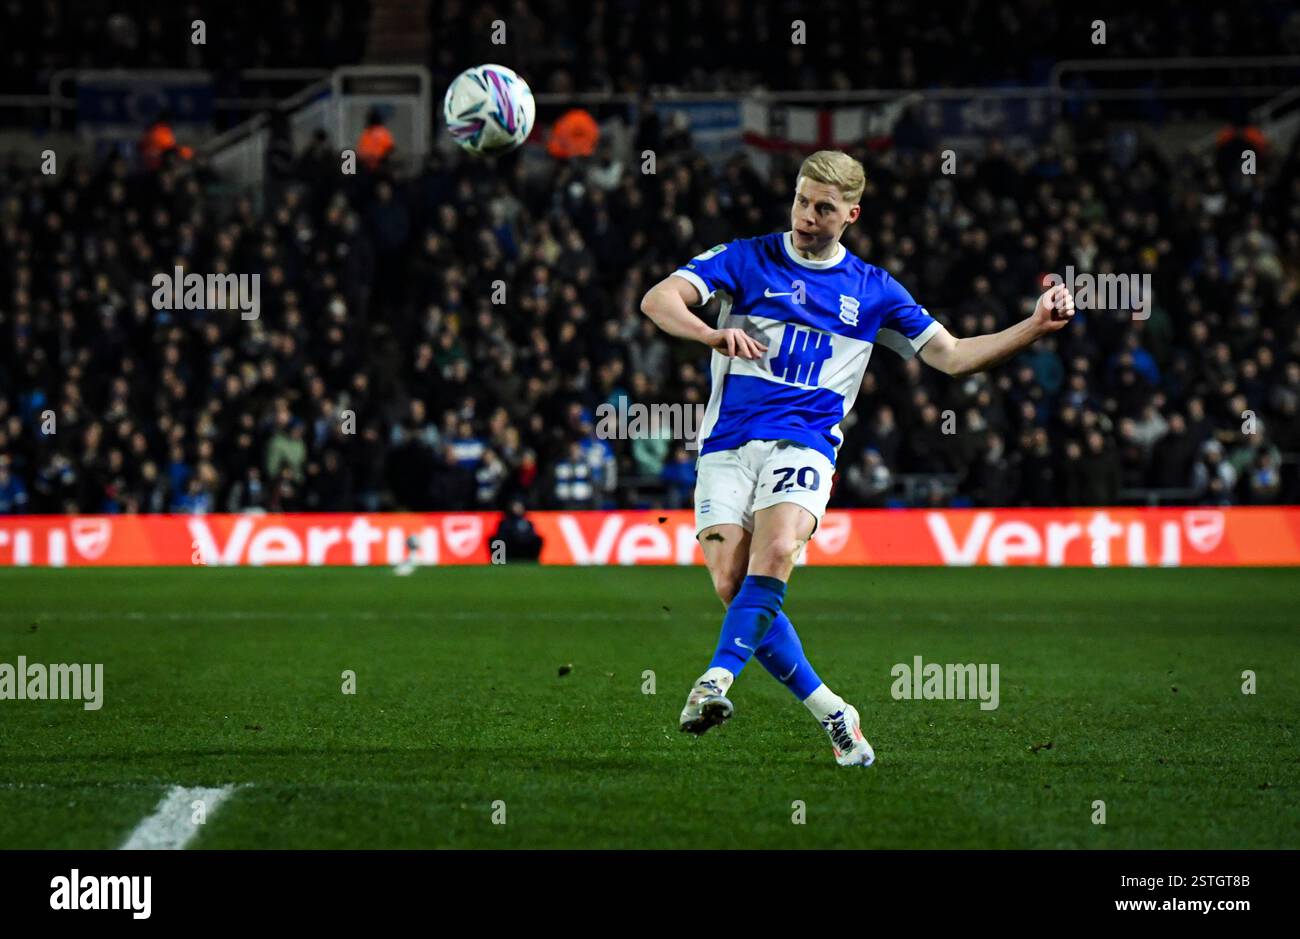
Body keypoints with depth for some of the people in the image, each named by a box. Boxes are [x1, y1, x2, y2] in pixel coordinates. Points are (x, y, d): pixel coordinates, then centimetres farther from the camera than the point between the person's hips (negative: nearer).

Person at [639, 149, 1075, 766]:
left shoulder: (873, 291, 14)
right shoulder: (745, 260, 8)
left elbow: (952, 356, 18)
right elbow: (658, 300, -5)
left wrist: (1035, 326, 6)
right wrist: (713, 334, -25)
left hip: (803, 443, 0)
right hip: (727, 444, 0)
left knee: (775, 554, -31)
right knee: (732, 587, -13)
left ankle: (717, 680, -37)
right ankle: (831, 714, -1)